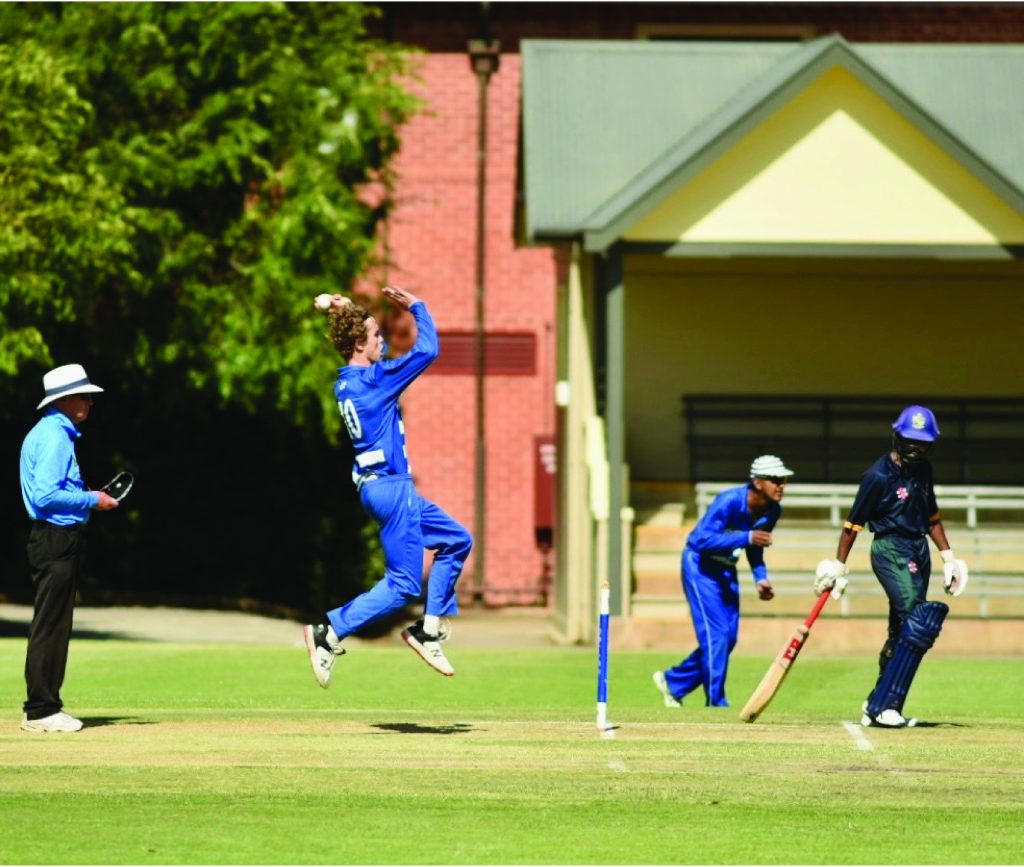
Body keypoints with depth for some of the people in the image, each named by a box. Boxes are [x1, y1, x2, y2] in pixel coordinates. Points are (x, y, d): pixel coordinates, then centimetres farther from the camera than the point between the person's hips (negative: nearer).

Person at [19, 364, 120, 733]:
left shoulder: (48, 433, 18)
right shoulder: (55, 437, -15)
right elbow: (46, 495, -23)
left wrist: (89, 499, 14)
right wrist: (92, 500, -13)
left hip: (54, 539, 11)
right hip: (57, 539, -11)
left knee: (53, 626, 13)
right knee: (50, 626, -8)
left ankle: (44, 707, 17)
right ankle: (41, 711, -6)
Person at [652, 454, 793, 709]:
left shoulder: (772, 511, -6)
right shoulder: (730, 501, -28)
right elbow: (701, 539, -35)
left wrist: (761, 579, -7)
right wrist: (746, 537, -40)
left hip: (727, 570, 8)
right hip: (700, 565, -8)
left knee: (728, 638, 7)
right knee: (716, 635, -13)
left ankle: (674, 682, 24)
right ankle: (716, 704, -5)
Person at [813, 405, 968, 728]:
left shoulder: (923, 470, 9)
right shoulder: (879, 475, -13)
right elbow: (853, 523, -9)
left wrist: (947, 555, 17)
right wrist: (839, 566, -7)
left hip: (919, 551, 8)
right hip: (890, 550, -8)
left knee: (904, 630, 9)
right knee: (918, 623, -21)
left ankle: (878, 706, 17)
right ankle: (884, 707, -22)